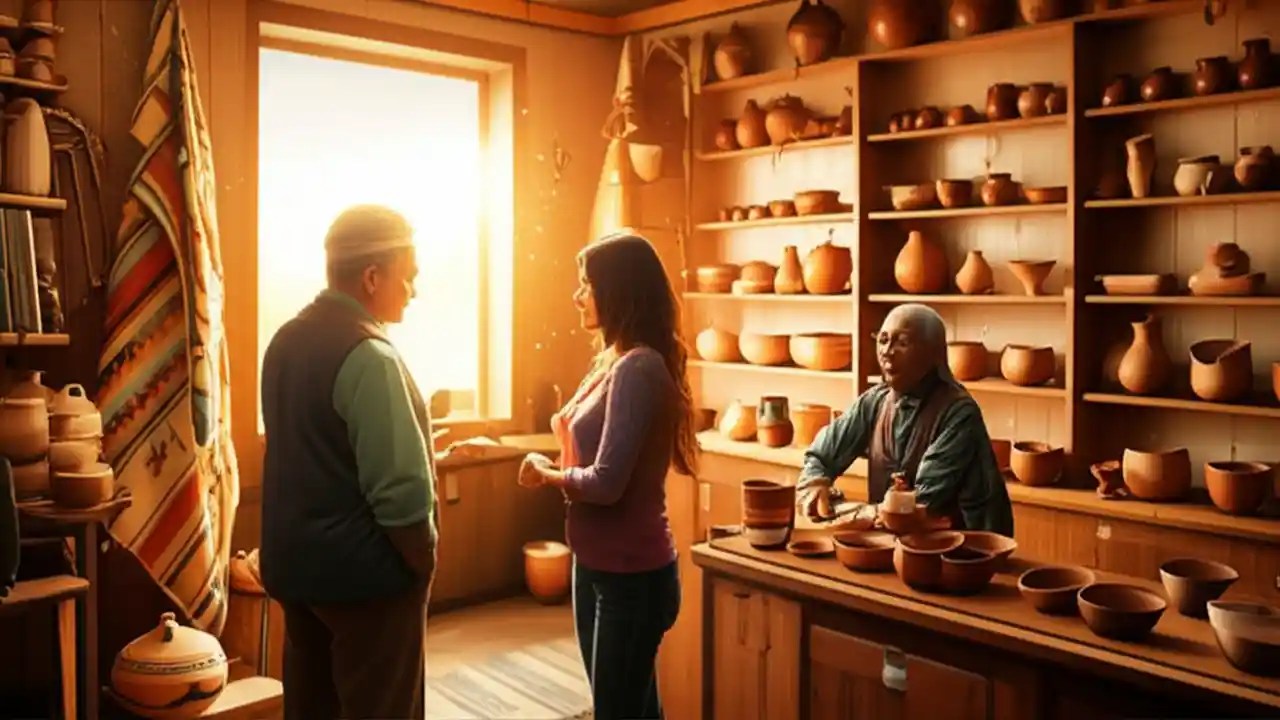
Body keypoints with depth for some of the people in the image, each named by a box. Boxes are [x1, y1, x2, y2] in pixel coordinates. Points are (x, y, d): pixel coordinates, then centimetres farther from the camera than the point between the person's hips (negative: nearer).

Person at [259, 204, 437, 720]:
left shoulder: (286, 341, 6)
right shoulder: (368, 356, -20)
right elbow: (401, 488, -24)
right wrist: (423, 560, -8)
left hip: (294, 562, 8)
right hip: (364, 572, -8)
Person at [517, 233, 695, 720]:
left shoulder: (639, 367, -21)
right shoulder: (615, 360, 6)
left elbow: (607, 482, -25)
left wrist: (548, 472, -9)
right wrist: (556, 465, -6)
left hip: (631, 572, -9)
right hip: (597, 564, 9)